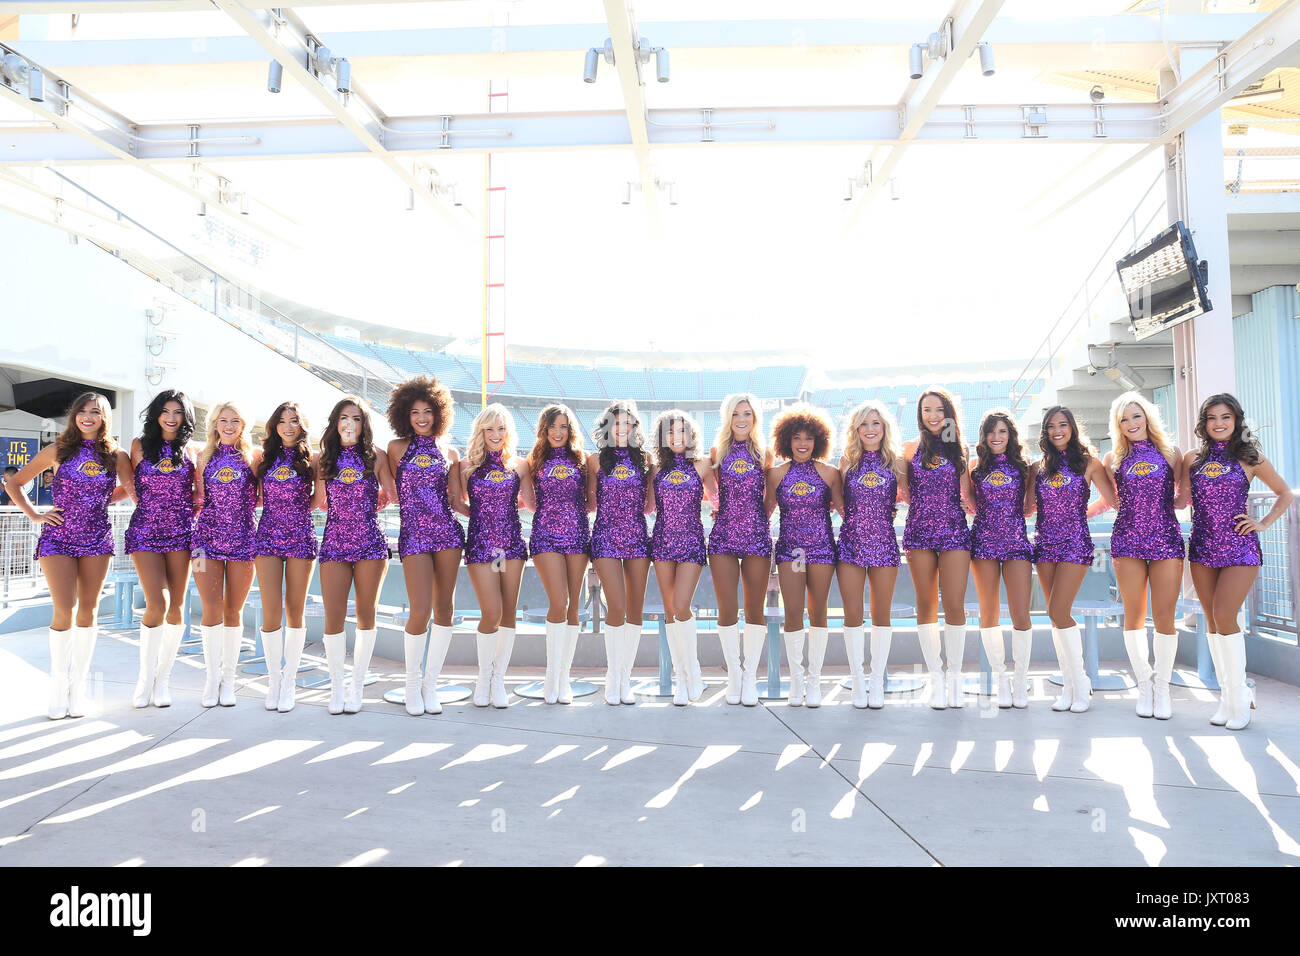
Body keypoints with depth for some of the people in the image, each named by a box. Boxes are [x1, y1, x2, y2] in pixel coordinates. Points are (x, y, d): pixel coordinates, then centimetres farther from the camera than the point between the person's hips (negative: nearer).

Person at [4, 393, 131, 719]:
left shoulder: (116, 456, 4)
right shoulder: (58, 450, 4)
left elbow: (129, 488, 20)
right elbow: (13, 482, 11)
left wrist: (100, 501, 9)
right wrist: (35, 515, 2)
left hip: (97, 539, 2)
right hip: (58, 537, -1)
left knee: (88, 610, 3)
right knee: (64, 610, -10)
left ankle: (78, 686, 13)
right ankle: (58, 686, 5)